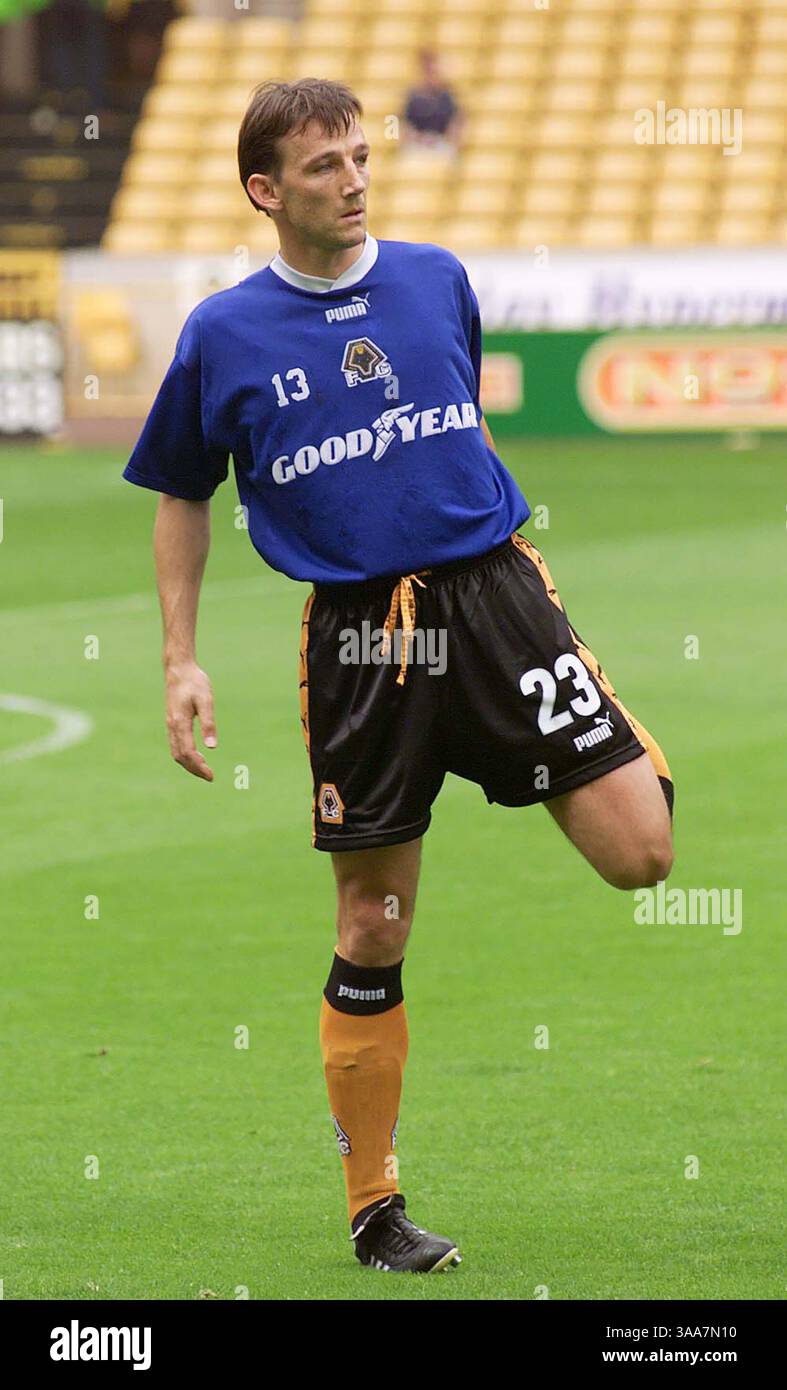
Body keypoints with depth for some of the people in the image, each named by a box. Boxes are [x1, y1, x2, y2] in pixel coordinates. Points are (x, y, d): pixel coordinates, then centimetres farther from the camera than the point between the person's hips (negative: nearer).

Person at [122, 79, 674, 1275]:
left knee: (642, 854, -14)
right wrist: (182, 662, 7)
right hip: (356, 631, -2)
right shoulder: (224, 334, 2)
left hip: (492, 590, 2)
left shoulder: (438, 279, 9)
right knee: (373, 929, 3)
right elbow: (182, 501, 13)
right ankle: (374, 1209, 14)